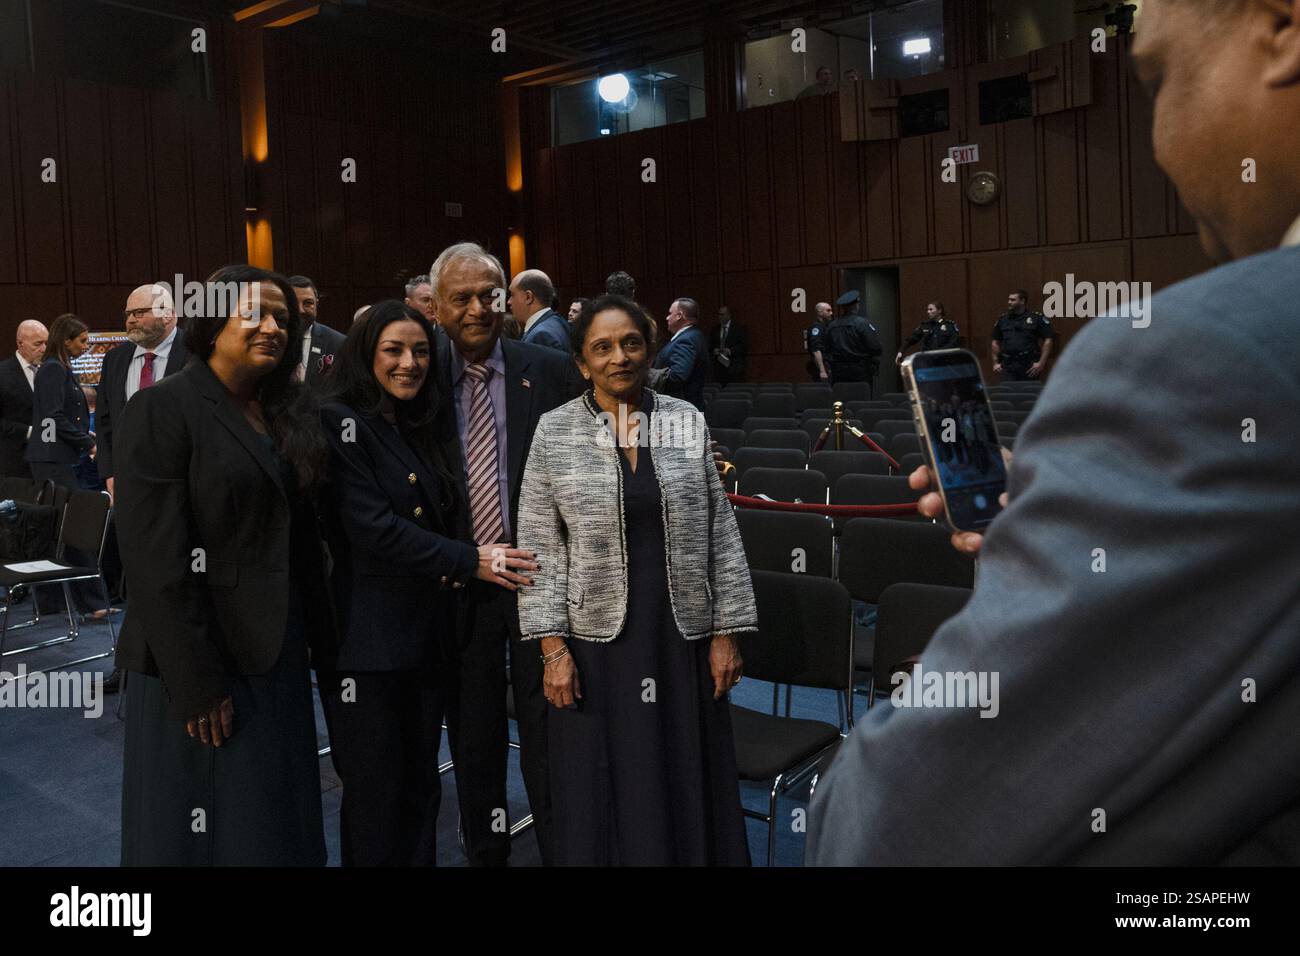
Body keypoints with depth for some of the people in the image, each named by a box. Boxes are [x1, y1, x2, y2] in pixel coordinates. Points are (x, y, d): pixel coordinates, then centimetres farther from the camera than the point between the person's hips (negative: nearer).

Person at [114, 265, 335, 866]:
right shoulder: (163, 409, -12)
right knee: (204, 828, 7)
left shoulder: (287, 412, 10)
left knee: (280, 821, 15)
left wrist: (320, 639, 8)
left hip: (278, 652, 7)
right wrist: (196, 683, -19)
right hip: (200, 659, -6)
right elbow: (155, 560, -17)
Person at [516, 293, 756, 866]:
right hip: (595, 643, -1)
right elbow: (540, 548, -2)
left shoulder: (687, 422, 2)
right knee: (602, 798, 9)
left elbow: (720, 535, 4)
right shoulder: (554, 432, -2)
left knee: (686, 788, 11)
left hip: (682, 640, 1)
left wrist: (726, 632, 0)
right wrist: (552, 647, -8)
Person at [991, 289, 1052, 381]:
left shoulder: (1037, 318, 1)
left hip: (1029, 366, -2)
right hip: (1008, 366, 3)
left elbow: (1048, 340, -3)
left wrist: (1041, 363, -9)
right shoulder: (1002, 319, 13)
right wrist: (996, 362, 11)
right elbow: (995, 342, 19)